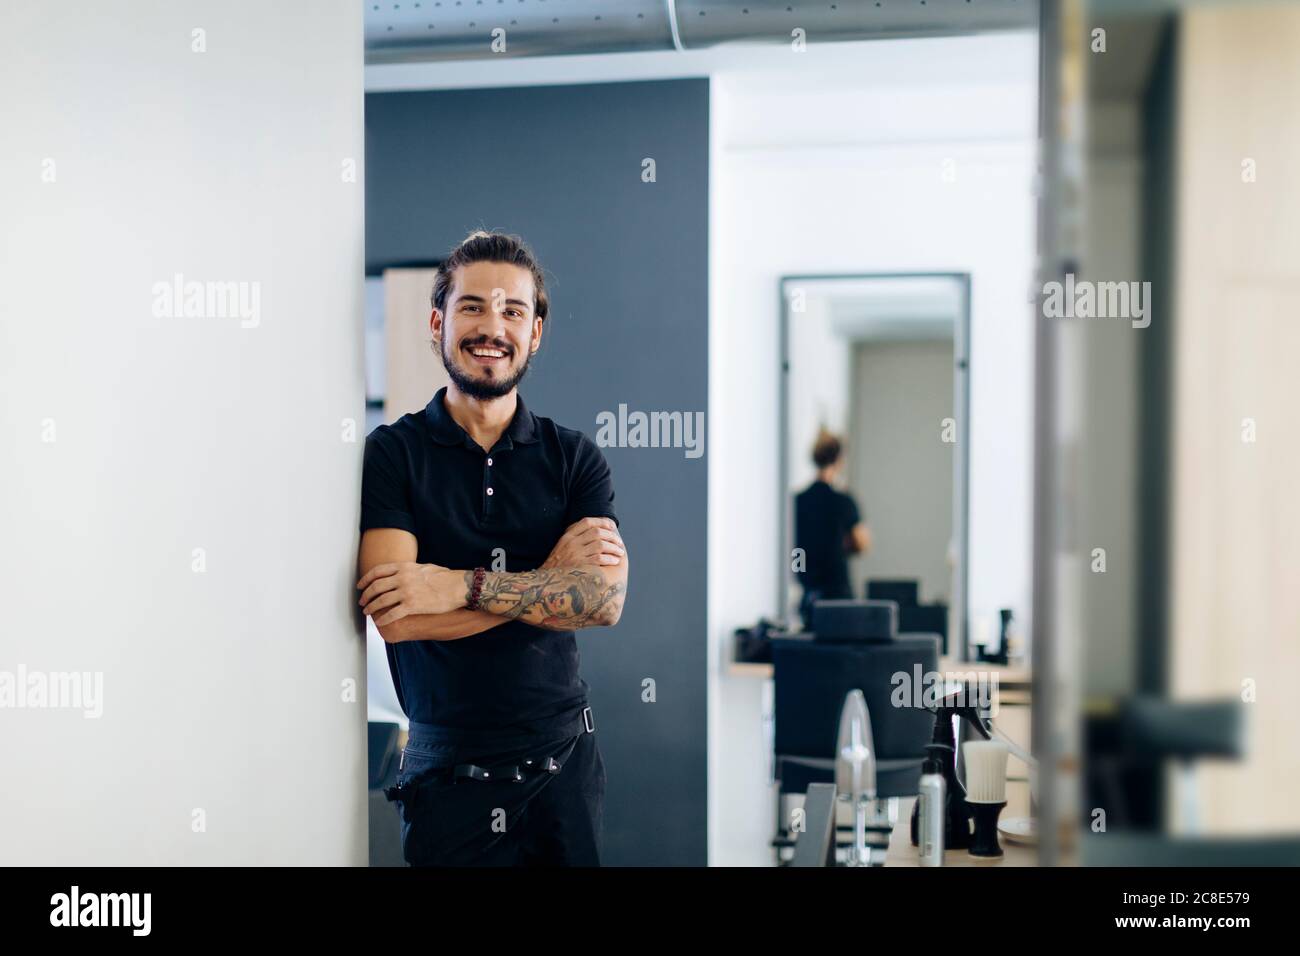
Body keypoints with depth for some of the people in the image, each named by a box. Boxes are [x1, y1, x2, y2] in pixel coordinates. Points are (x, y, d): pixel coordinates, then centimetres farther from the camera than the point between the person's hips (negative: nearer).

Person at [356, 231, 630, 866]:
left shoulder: (574, 458, 2)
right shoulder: (390, 454, -5)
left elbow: (607, 599, -12)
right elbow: (394, 617, -17)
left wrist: (462, 583, -22)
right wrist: (548, 577, -13)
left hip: (566, 763, 3)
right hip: (448, 776, -2)